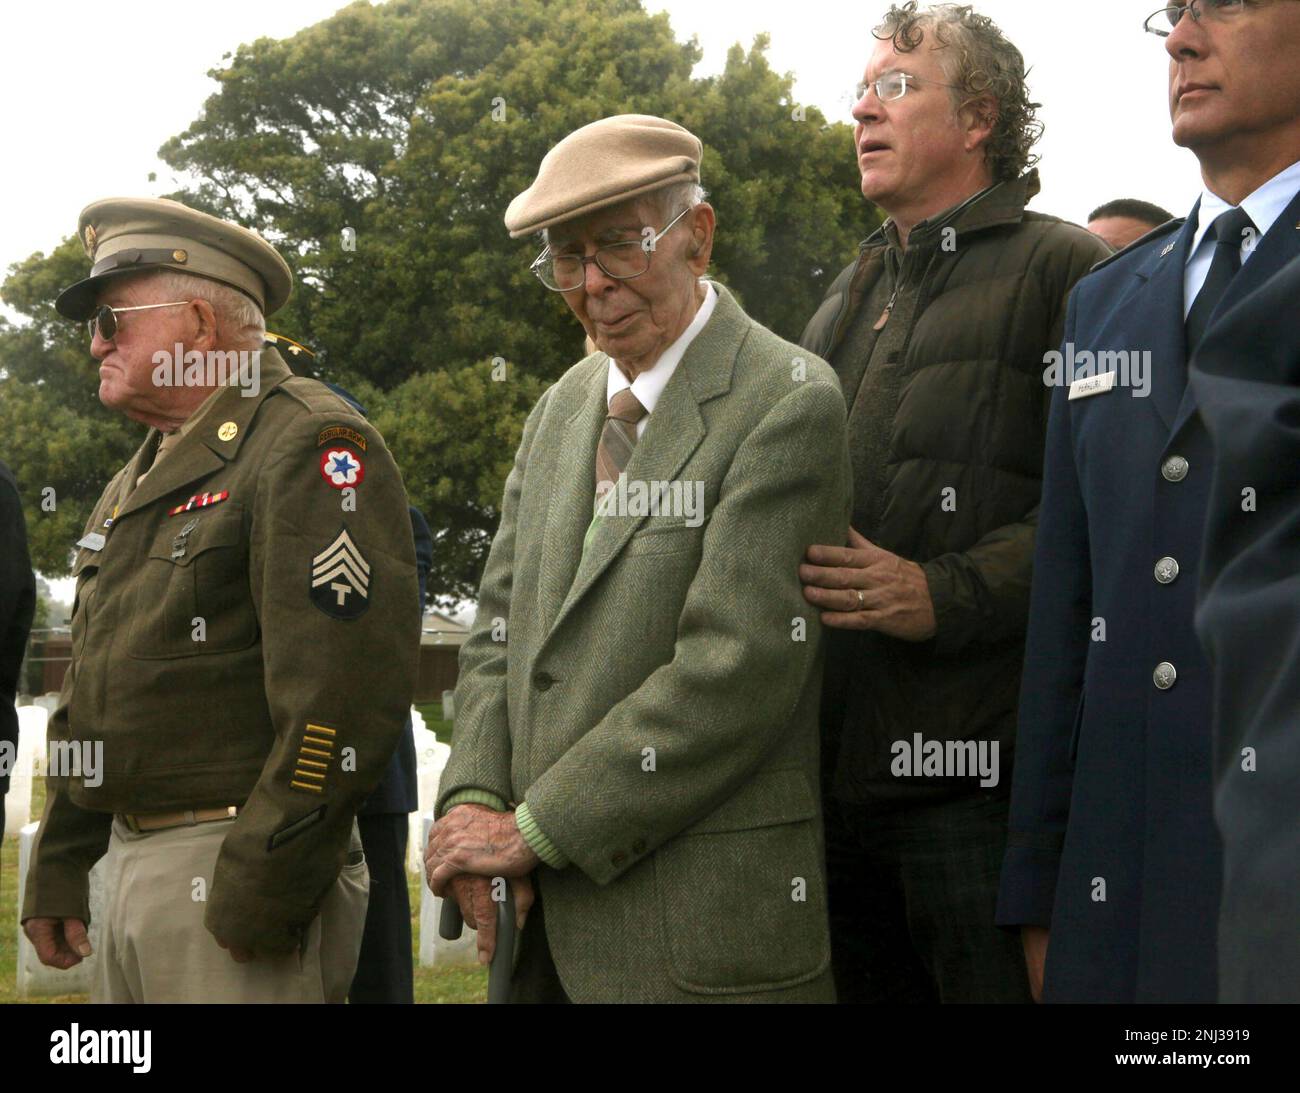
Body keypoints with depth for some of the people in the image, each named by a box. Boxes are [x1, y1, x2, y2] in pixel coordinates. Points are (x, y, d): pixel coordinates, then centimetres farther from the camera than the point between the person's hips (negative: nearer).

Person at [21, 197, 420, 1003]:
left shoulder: (310, 445, -11)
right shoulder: (136, 483, 19)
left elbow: (344, 691, -20)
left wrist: (264, 884, -21)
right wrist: (58, 867, 20)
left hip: (235, 872, -9)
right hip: (131, 861, 9)